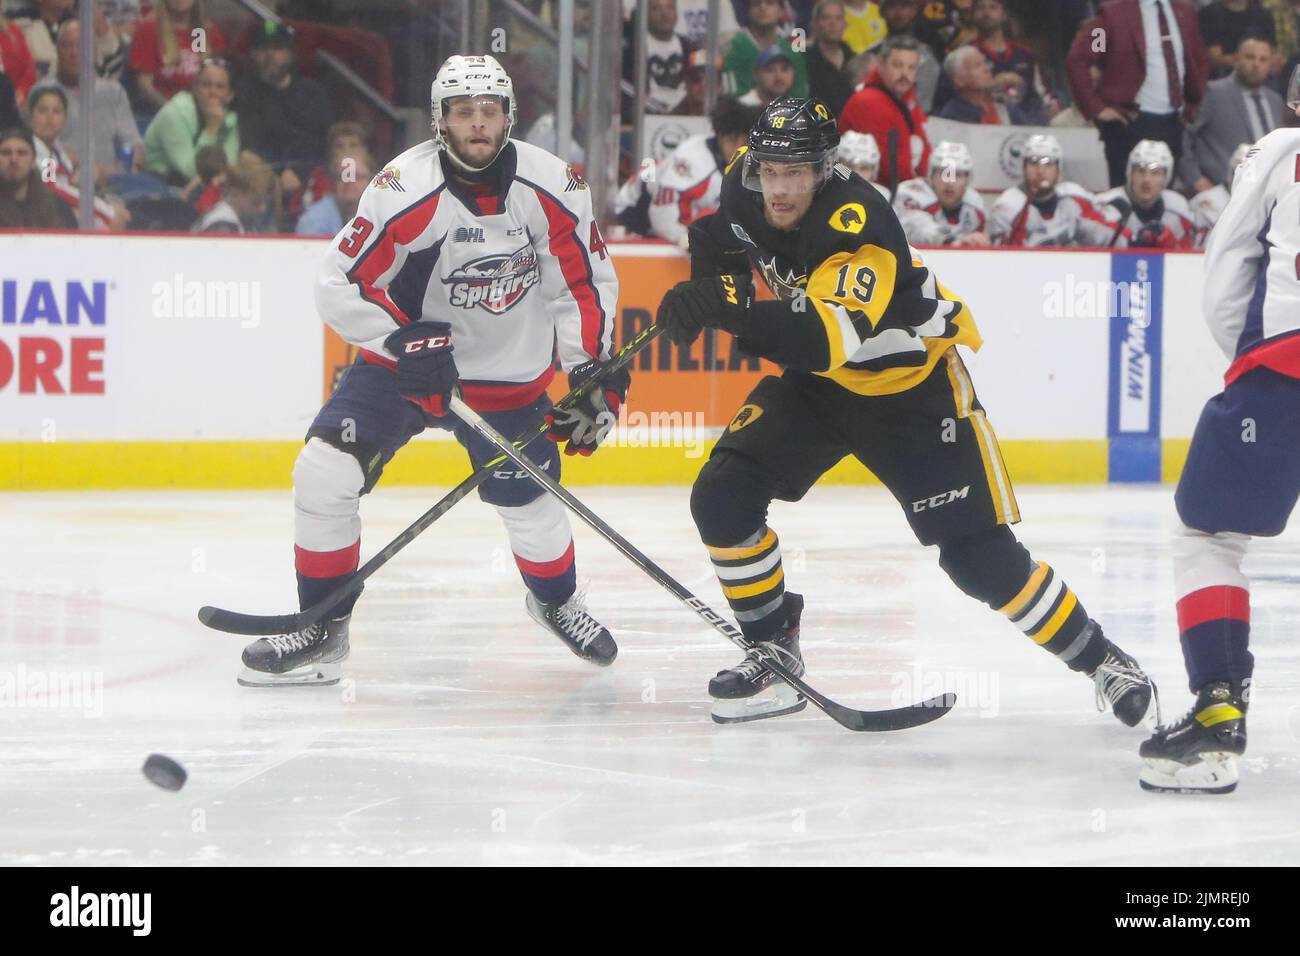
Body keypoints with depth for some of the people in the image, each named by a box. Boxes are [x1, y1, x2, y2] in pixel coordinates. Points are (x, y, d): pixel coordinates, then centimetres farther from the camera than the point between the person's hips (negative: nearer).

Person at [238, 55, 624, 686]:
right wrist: (405, 339, -29)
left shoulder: (553, 187, -13)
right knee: (325, 472, -17)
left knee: (530, 504, 6)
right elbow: (341, 285, -18)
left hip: (509, 379, 2)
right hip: (404, 365, -1)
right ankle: (322, 629, -1)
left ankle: (556, 599, 42)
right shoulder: (405, 189, -22)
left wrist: (594, 375, -6)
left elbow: (586, 282, -1)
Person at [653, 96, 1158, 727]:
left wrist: (730, 307, -58)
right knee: (722, 499, -11)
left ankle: (1099, 661, 6)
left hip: (909, 384, -6)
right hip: (815, 380, 6)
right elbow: (720, 236, 13)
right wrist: (703, 291, -2)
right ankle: (774, 651, 6)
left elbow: (823, 340, -48)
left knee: (980, 555, -10)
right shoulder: (744, 189, -14)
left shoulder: (859, 225, -35)